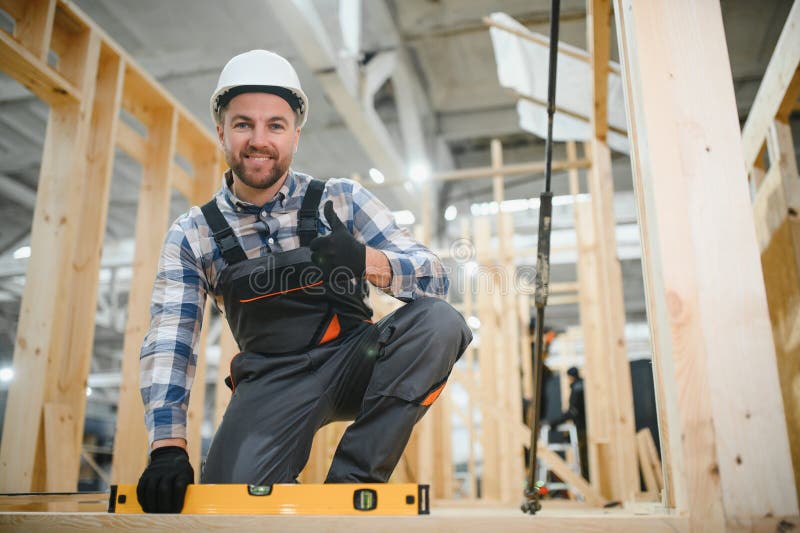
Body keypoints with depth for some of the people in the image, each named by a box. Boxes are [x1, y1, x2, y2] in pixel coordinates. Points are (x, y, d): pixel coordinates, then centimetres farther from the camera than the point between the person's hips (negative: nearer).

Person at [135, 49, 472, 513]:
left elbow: (435, 278, -7)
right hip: (272, 383, 0)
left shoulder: (342, 201, -2)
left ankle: (350, 479, -20)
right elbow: (168, 344, -5)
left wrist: (366, 261, -29)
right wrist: (168, 448, -20)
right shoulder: (193, 235, 1)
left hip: (354, 363, 1)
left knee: (438, 321, -26)